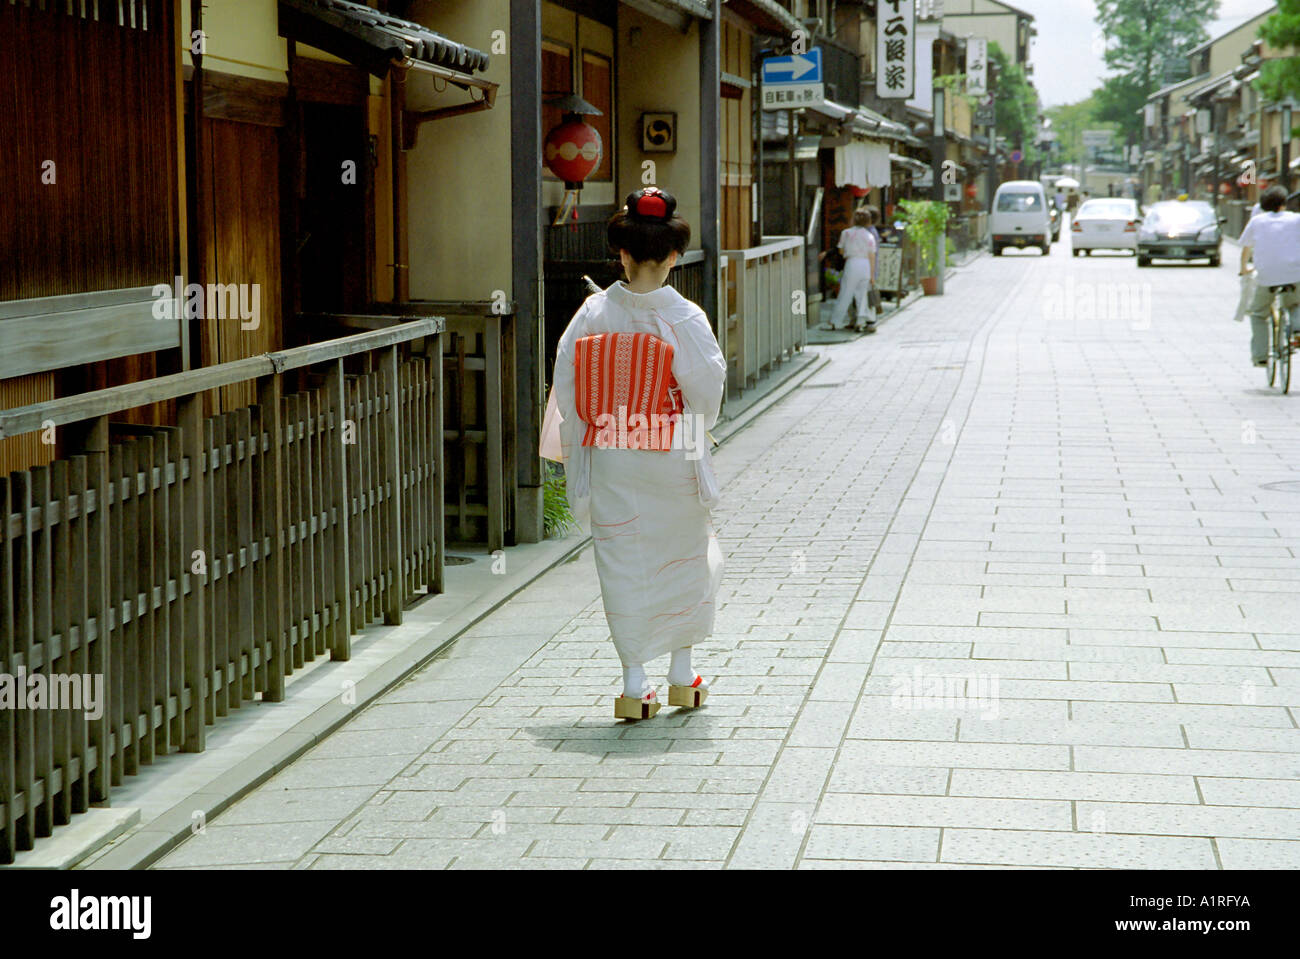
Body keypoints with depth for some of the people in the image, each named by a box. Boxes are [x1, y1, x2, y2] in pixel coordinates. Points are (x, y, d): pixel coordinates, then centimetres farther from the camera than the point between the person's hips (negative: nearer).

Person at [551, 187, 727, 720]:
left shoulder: (593, 313, -7)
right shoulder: (685, 319, -13)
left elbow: (566, 386, -3)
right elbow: (706, 393, -12)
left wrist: (580, 447, 9)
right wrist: (693, 432, 9)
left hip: (610, 459, 1)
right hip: (672, 460, -1)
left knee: (622, 564, 7)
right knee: (685, 560, 16)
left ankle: (634, 686, 7)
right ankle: (682, 676, 24)